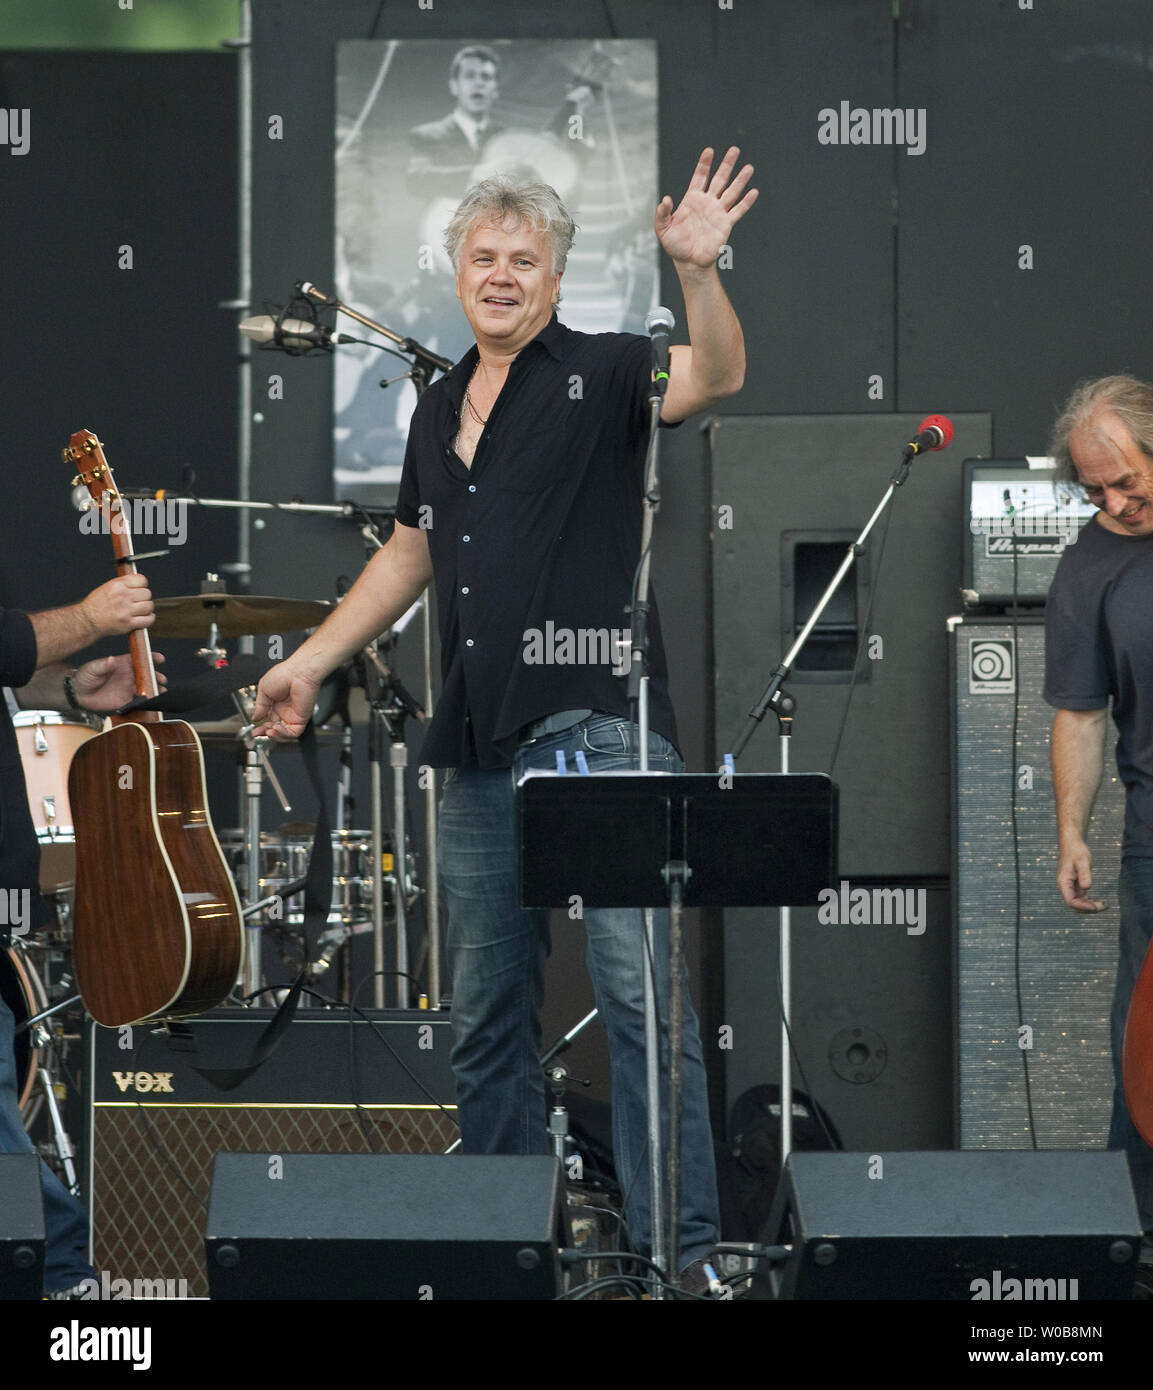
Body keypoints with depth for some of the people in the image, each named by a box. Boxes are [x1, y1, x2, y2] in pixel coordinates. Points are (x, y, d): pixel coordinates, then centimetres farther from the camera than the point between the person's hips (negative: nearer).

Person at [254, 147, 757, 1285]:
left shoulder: (599, 374, 0)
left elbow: (717, 378, -20)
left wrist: (697, 270, -36)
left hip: (596, 725, -7)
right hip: (480, 745, 7)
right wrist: (311, 662, 27)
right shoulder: (440, 409, 19)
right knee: (484, 1008, 10)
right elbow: (411, 553, 29)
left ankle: (679, 1242, -11)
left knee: (637, 985, -12)